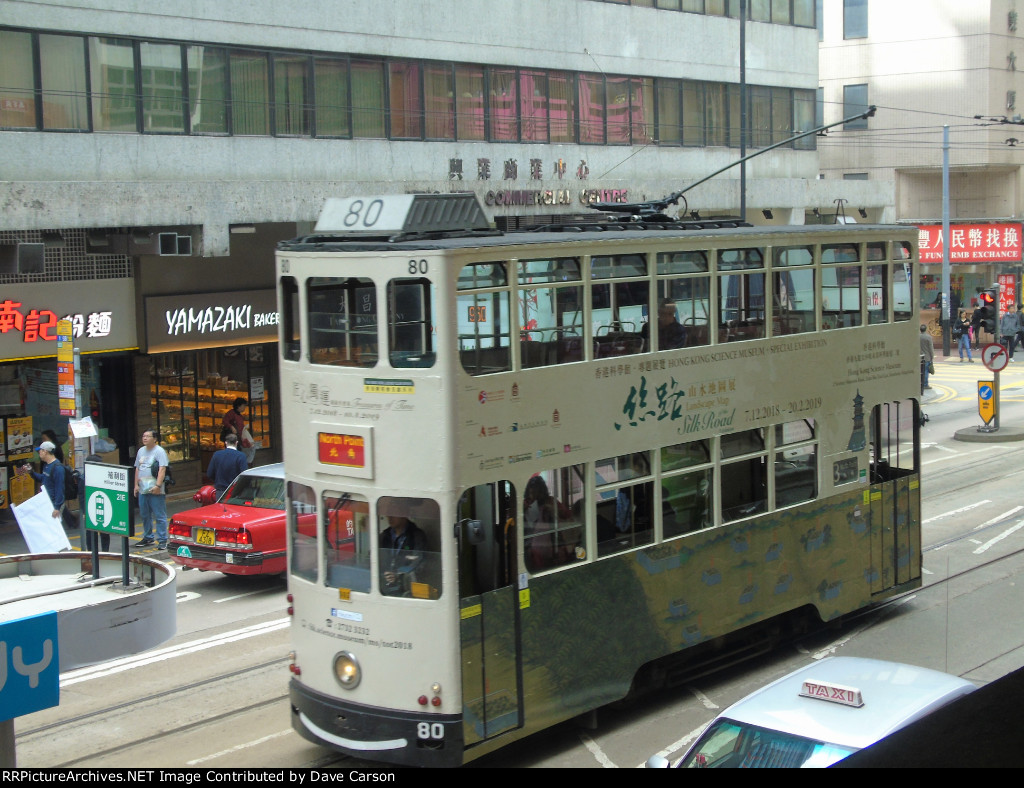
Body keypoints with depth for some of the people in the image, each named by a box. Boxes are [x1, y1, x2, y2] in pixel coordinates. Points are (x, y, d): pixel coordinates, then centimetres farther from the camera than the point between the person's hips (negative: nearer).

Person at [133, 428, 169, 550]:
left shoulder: (159, 451, -7)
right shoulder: (141, 451, 16)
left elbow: (162, 469, -15)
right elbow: (137, 469, 21)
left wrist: (158, 486, -22)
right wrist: (136, 484, 14)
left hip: (155, 490, -7)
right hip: (142, 489, 7)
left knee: (160, 516, -5)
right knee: (145, 515, 15)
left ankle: (162, 540, -3)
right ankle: (147, 538, 27)